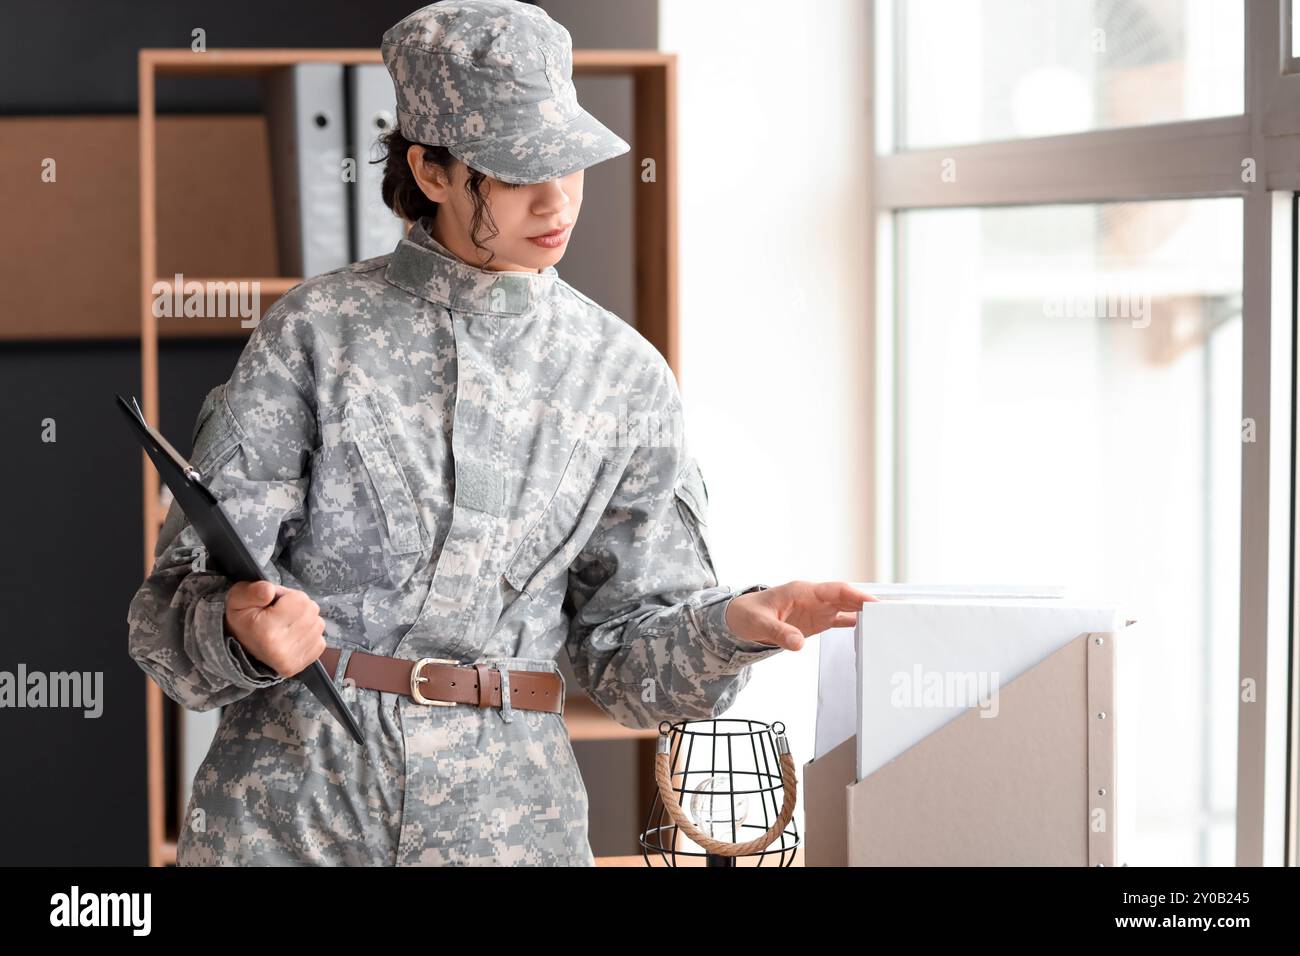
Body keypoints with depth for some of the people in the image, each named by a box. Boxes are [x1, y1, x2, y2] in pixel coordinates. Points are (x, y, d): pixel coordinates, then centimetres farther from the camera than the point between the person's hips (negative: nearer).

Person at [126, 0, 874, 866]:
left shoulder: (625, 375, 6)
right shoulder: (316, 331, -1)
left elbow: (630, 657, 7)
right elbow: (177, 611, -4)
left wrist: (733, 627, -13)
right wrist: (240, 631, -25)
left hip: (505, 813, 2)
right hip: (291, 804, -1)